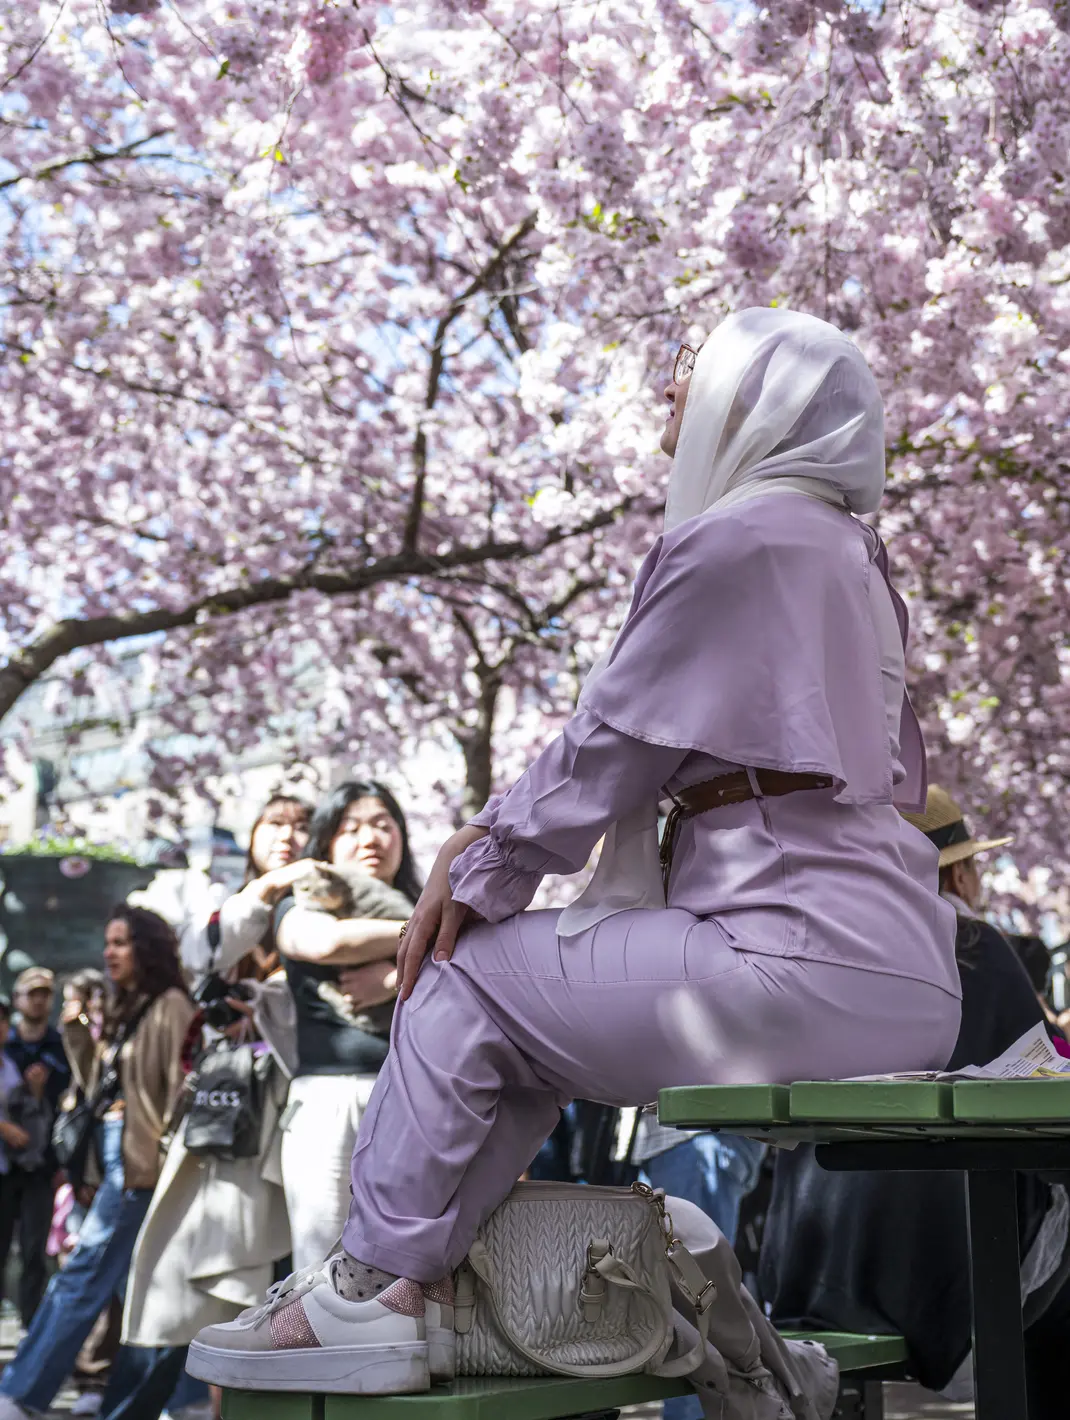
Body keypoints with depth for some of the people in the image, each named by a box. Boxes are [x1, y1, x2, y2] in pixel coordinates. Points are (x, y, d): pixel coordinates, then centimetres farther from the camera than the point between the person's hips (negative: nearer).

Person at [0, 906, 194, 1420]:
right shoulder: (124, 1011, 19)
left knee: (84, 1276, -7)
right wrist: (76, 1032, 5)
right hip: (117, 1161, 9)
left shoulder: (170, 1008, -8)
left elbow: (182, 1088, -14)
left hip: (142, 1164, -9)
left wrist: (170, 1162, -19)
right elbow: (97, 1086, 17)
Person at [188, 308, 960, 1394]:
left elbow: (614, 744, -9)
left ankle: (369, 1294, 13)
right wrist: (503, 833, 13)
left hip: (805, 958, -10)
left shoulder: (736, 537, -10)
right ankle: (409, 1277, 19)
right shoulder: (840, 545, 21)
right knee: (535, 975, 18)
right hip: (892, 971, 10)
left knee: (465, 973, 3)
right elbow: (653, 748, 20)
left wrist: (480, 870, 5)